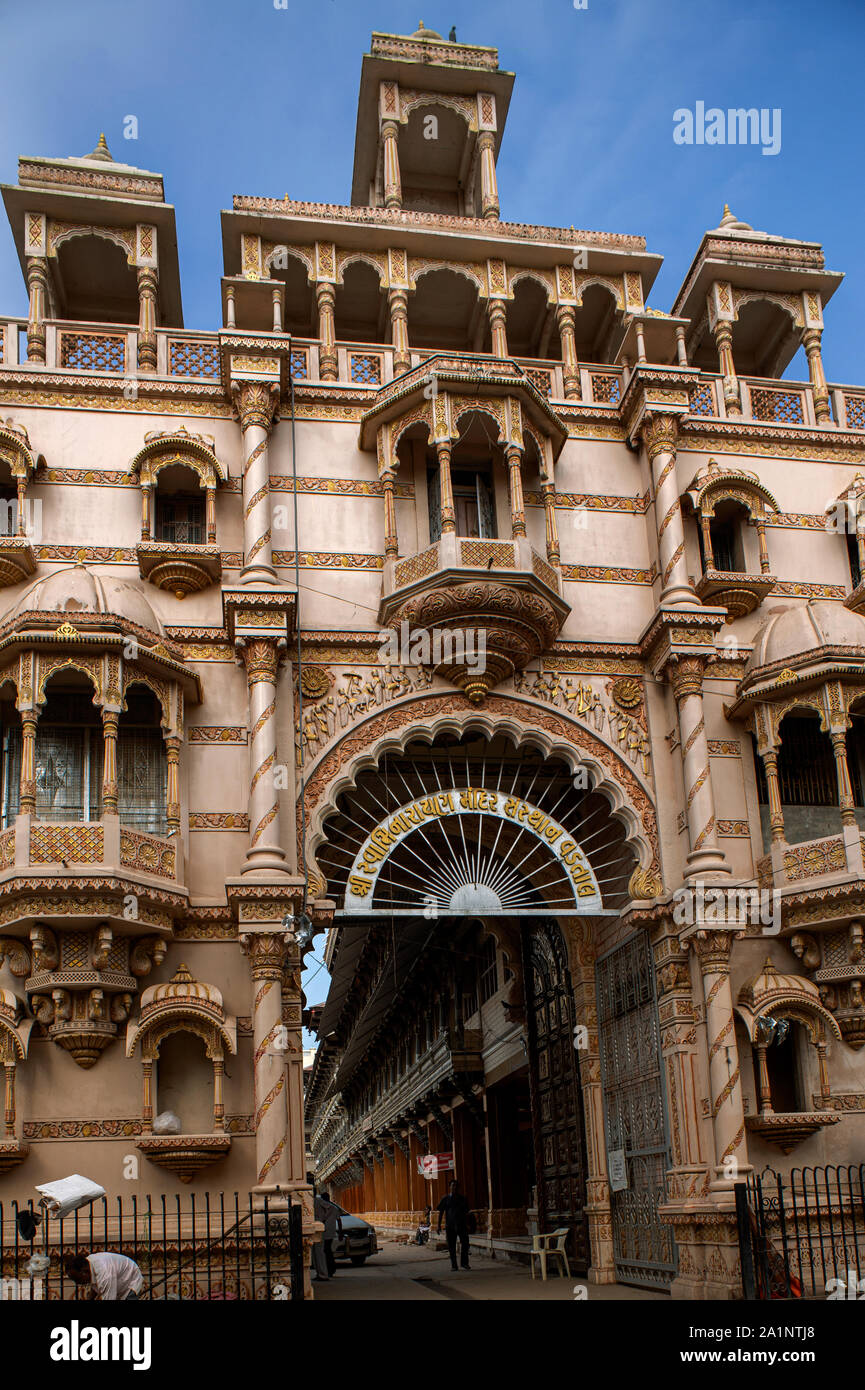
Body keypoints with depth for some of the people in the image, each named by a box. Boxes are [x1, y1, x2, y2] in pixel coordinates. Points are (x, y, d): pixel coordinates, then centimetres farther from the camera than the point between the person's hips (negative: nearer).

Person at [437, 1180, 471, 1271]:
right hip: (450, 1226, -1)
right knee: (451, 1246, 1)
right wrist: (439, 1225, 0)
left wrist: (467, 1225, 9)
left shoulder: (462, 1199, 10)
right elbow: (441, 1212, 6)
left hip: (462, 1225, 1)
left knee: (465, 1243, -8)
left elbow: (466, 1213, 14)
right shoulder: (446, 1199, 5)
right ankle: (453, 1265, 10)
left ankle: (464, 1263, 4)